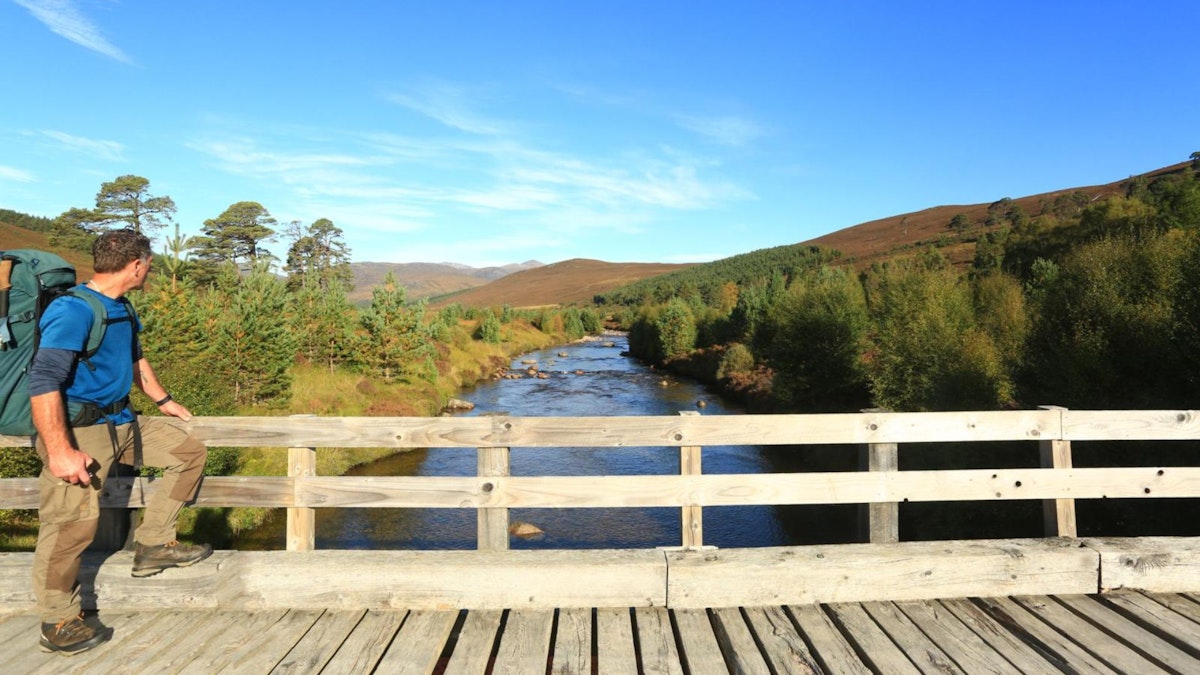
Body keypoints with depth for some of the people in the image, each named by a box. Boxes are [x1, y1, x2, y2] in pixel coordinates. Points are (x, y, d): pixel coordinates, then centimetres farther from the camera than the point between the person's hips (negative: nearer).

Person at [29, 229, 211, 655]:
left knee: (190, 451, 12)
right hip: (80, 430, -9)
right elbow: (43, 382, -25)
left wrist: (163, 400, 33)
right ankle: (57, 624, 13)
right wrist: (59, 452, -28)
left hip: (122, 423, 9)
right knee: (71, 525, -3)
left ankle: (153, 545, 15)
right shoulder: (73, 310, -20)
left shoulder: (121, 309, 9)